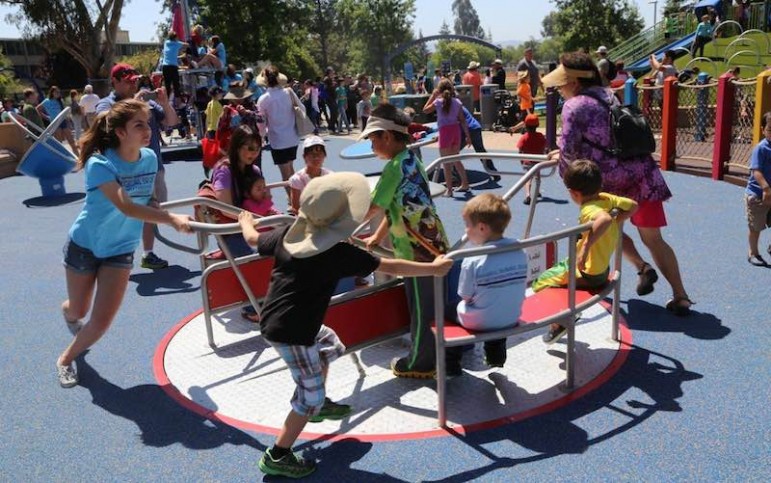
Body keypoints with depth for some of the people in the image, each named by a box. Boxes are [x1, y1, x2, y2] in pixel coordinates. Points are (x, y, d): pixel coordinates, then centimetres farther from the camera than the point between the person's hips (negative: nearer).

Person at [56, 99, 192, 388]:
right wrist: (171, 219, -53)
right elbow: (126, 207, -43)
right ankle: (68, 312, 59)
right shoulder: (100, 164, -28)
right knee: (79, 310, 20)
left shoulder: (150, 158, -12)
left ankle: (66, 359, 25)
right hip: (85, 245, -3)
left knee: (101, 322, -4)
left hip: (121, 248, 3)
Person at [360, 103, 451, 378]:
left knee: (420, 308, 6)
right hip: (431, 242, 9)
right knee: (429, 303, 19)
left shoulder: (396, 165, -19)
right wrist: (377, 238, 20)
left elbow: (371, 209, -19)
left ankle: (419, 363, 22)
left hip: (420, 248, -9)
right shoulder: (411, 160, 10)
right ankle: (428, 355, 33)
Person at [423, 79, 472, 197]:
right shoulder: (457, 101, 3)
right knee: (456, 160, 22)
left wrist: (432, 96, 7)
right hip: (456, 130, 5)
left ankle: (449, 190, 4)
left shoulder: (438, 101, -8)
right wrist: (468, 135, 9)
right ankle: (465, 184, 28)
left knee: (446, 163, 2)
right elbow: (462, 120, 4)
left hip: (445, 131, -5)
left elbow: (425, 110, 6)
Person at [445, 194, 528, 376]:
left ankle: (451, 366, 27)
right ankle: (496, 358, 50)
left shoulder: (473, 261, -24)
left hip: (479, 323, -5)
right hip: (512, 319, 5)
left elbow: (466, 297, -16)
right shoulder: (520, 252, -8)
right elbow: (518, 287, 2)